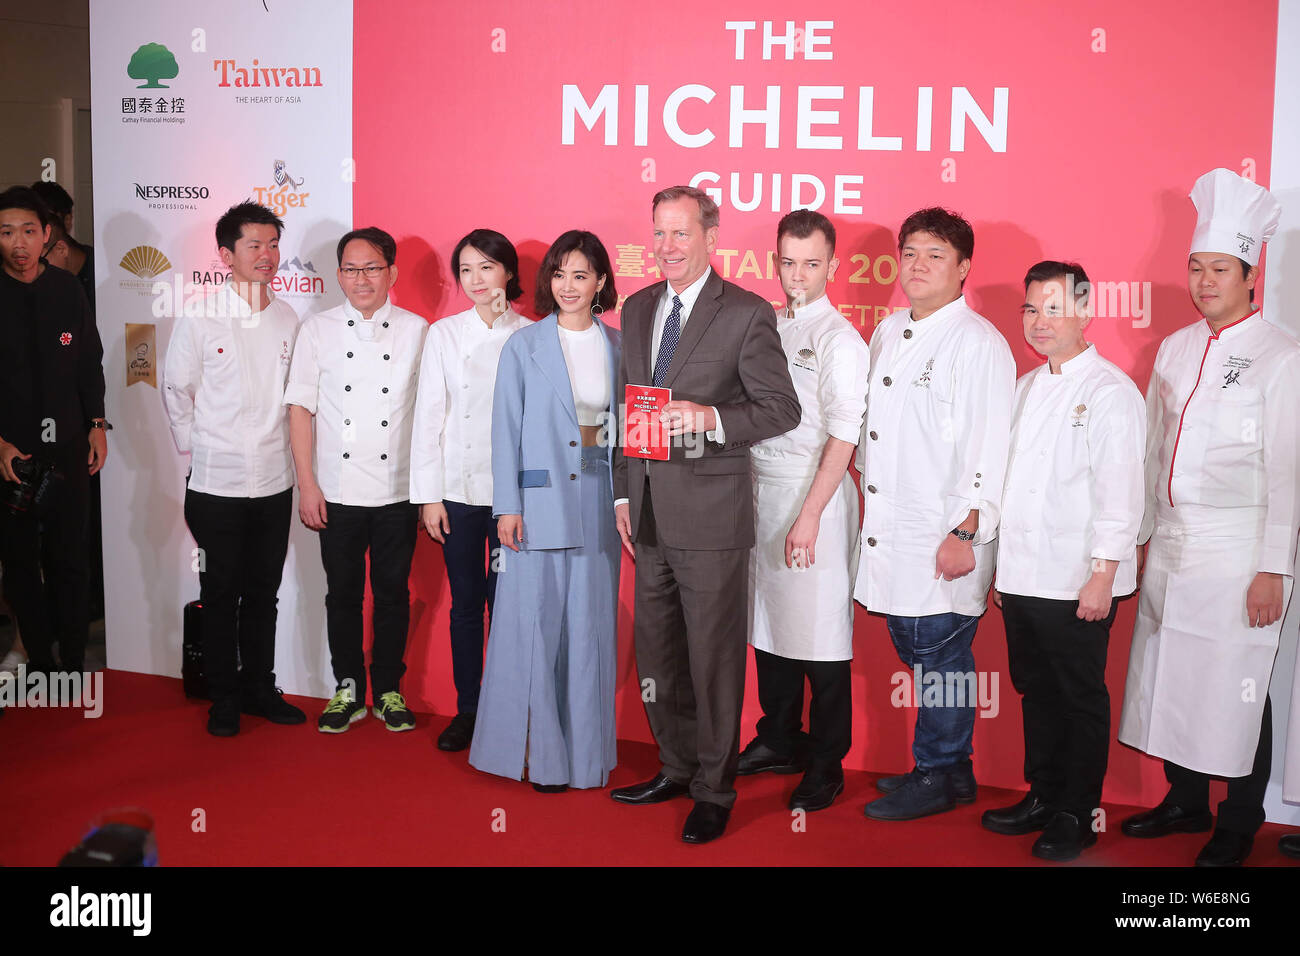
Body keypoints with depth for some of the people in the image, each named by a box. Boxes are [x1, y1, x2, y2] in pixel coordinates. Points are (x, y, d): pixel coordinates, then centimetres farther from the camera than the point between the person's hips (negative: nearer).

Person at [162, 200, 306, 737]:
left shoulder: (287, 319, 5)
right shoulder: (199, 317, -6)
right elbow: (176, 391, 2)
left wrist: (279, 446, 10)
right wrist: (198, 451, 3)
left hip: (274, 482, 3)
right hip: (216, 484, -3)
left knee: (263, 593, 13)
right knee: (220, 596, 6)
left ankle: (259, 686, 27)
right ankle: (224, 697, 20)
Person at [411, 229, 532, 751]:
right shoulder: (444, 334, 6)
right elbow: (428, 415, 5)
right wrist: (429, 494, 0)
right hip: (459, 489, 2)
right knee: (465, 603, 8)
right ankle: (467, 710, 20)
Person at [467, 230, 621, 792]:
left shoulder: (618, 347, 9)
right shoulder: (524, 346, 2)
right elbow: (506, 429, 1)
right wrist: (507, 506, -5)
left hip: (597, 505, 2)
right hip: (538, 502, -2)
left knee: (590, 627, 6)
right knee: (535, 623, 0)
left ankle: (585, 751, 18)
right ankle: (540, 751, 12)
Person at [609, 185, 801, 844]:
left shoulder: (747, 314, -7)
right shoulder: (637, 309, 12)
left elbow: (783, 408, -8)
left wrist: (709, 417, -22)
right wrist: (622, 493, 13)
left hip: (710, 515, -6)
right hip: (650, 513, 6)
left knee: (714, 658, 2)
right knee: (656, 652, 16)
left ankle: (714, 791, 17)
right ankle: (677, 768, 34)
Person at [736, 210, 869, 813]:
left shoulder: (839, 339, -9)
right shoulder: (766, 327, 11)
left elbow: (843, 438, -13)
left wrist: (809, 516, -19)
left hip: (813, 492, -7)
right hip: (758, 489, 7)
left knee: (819, 633, -1)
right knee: (767, 620, 14)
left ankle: (825, 767, 13)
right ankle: (780, 741, 31)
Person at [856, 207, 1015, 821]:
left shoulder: (978, 343, -11)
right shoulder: (889, 333, 14)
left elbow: (989, 445, -16)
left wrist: (965, 532, -19)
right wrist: (864, 472, 21)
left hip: (943, 539, -8)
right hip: (890, 532, 8)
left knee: (939, 654, 1)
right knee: (914, 649, 15)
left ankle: (939, 777, 18)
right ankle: (944, 768, 29)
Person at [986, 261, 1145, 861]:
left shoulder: (1111, 391, -9)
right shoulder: (1025, 389, 14)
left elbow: (1120, 494, -14)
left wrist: (1102, 576, -18)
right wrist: (1001, 564, 16)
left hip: (1076, 582, -7)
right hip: (1021, 578, 7)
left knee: (1081, 699, 5)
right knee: (1037, 692, 16)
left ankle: (1076, 816, 18)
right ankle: (1042, 798, 30)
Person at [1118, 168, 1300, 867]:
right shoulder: (1175, 349, 12)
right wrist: (1141, 535, 14)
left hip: (1237, 550, -5)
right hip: (1170, 545, 5)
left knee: (1236, 691, 2)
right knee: (1167, 678, 10)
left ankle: (1238, 827, 19)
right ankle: (1185, 802, 29)